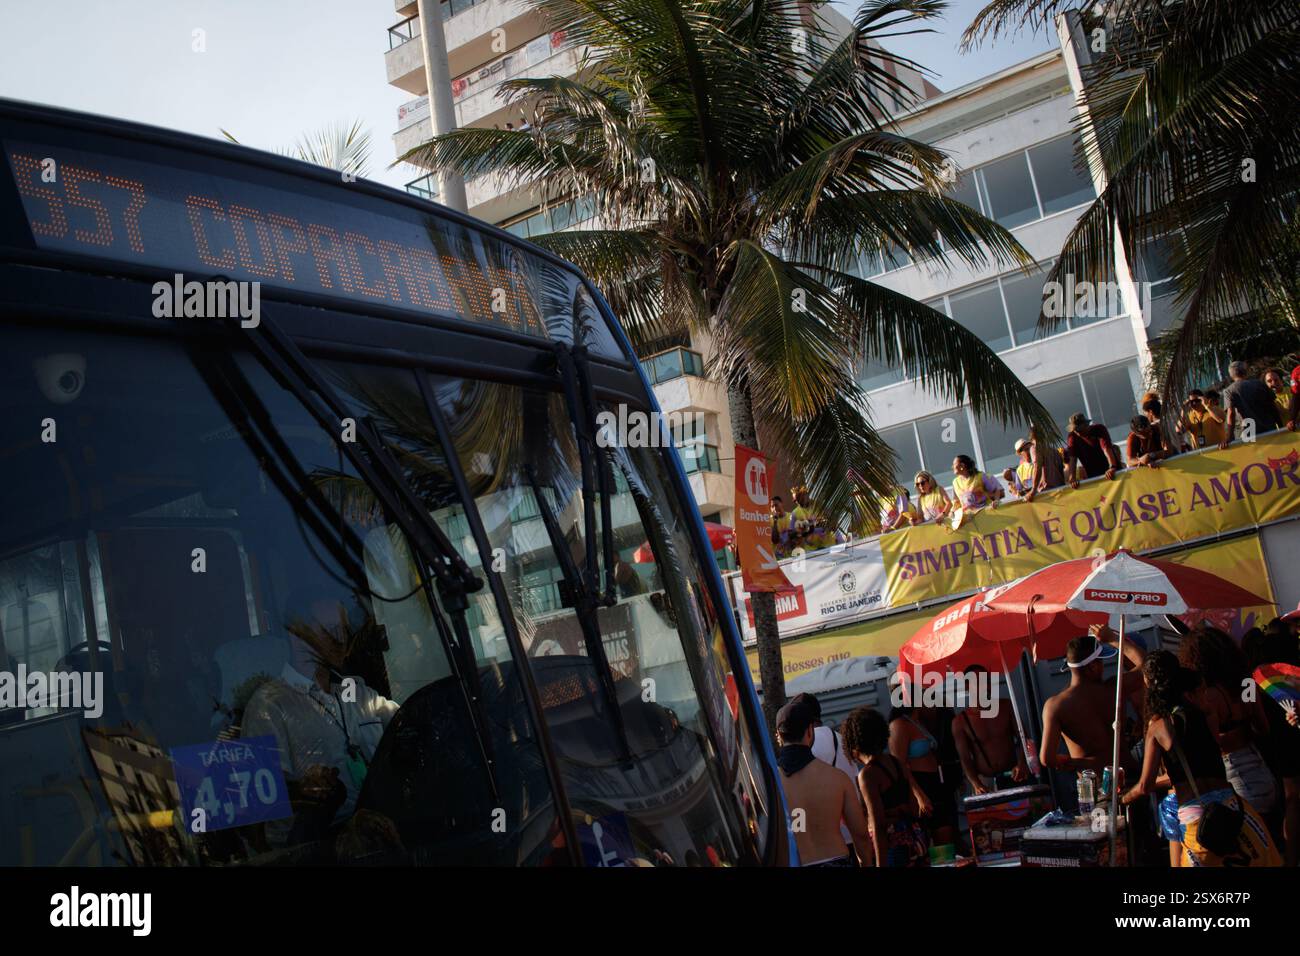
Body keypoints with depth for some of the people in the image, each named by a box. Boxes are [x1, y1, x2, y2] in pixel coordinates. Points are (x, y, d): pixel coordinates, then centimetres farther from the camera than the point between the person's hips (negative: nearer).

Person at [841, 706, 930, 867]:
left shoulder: (867, 774, -14)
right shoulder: (897, 763, 7)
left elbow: (878, 826, -17)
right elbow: (914, 808, 12)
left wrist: (881, 864, -15)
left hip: (893, 843, -7)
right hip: (916, 837, 7)